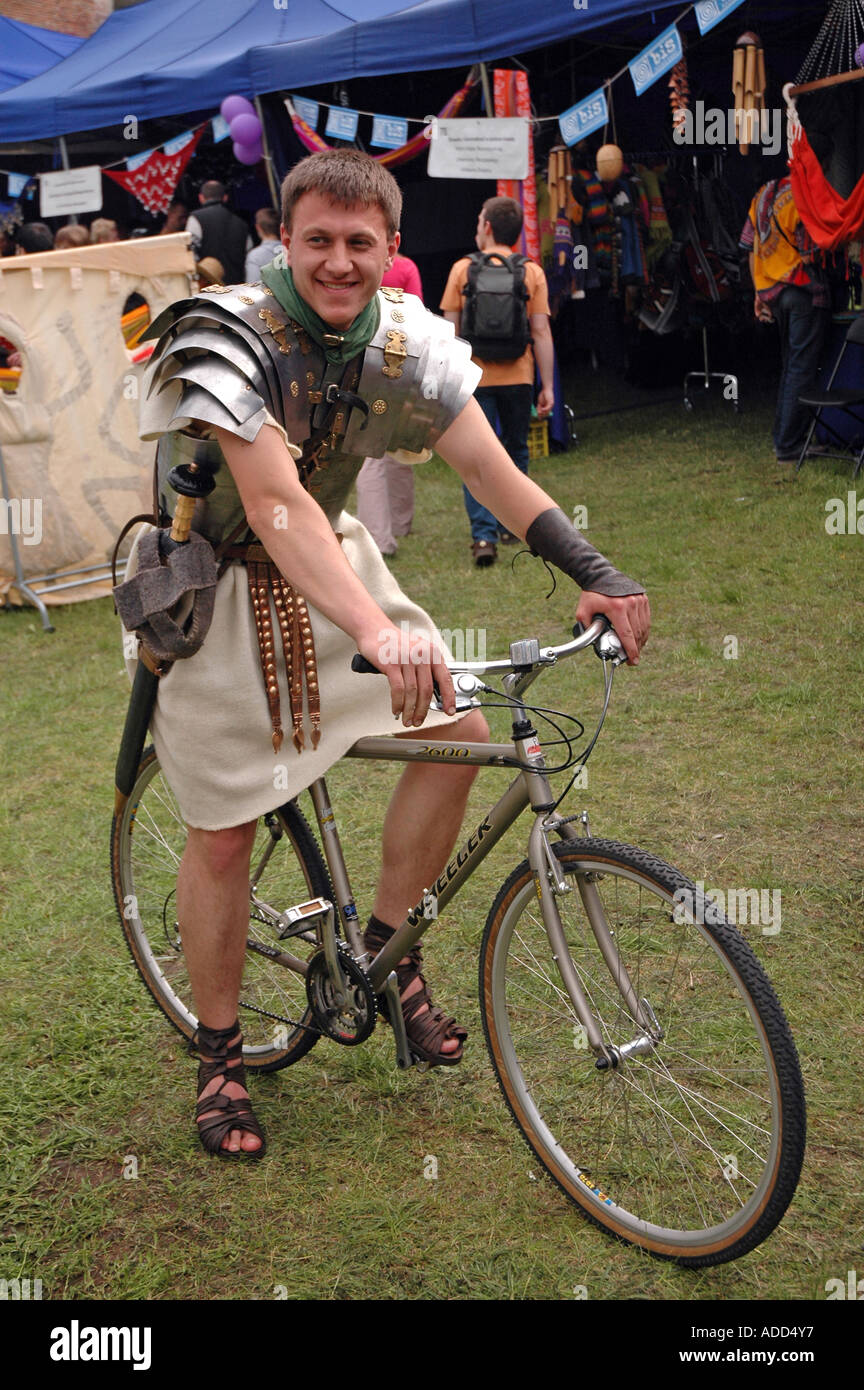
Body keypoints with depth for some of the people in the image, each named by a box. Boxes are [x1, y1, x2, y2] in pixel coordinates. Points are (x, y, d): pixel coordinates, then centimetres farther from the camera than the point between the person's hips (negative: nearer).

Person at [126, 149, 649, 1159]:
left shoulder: (410, 337, -9)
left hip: (328, 559, 6)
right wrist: (375, 632, -50)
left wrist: (595, 575, -21)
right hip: (212, 589, -5)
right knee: (223, 838, -1)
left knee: (457, 732, -5)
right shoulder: (229, 338, -26)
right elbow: (276, 505, -37)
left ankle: (388, 951, 15)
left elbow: (493, 474, -9)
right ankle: (219, 1056, 20)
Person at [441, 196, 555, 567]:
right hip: (518, 379, 1)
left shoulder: (463, 268, -1)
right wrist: (548, 386, 2)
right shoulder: (532, 272, 1)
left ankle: (484, 535, -13)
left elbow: (450, 330, 0)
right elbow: (541, 333, -2)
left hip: (474, 378, -1)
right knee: (515, 452, 17)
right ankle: (512, 524, 27)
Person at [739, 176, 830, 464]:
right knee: (802, 369, -3)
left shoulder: (763, 195, 9)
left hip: (771, 292, 8)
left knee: (790, 365, 19)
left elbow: (751, 249, 13)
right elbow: (810, 255, -18)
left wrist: (759, 293, 17)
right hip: (804, 291, -8)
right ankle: (789, 446, -1)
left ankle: (783, 437, 24)